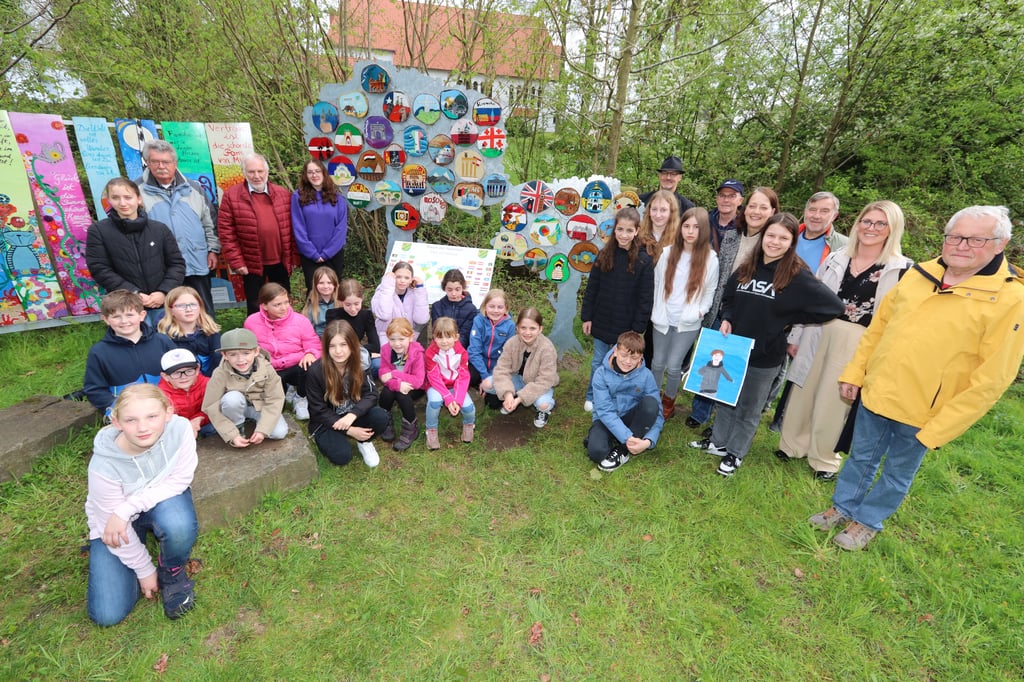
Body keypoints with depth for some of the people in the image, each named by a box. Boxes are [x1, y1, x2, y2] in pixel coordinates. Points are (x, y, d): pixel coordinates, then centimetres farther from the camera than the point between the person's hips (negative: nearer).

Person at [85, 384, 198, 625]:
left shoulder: (180, 429, -30)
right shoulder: (104, 465, -30)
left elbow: (179, 481, -21)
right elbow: (111, 522, -17)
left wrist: (126, 509, -33)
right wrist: (144, 571, -8)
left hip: (164, 499, 0)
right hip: (112, 520, 0)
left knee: (179, 525, -36)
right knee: (107, 614, -6)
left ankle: (173, 574, -2)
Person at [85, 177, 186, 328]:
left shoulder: (160, 229, 7)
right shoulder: (98, 231, 3)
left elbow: (177, 263, 6)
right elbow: (99, 269, -1)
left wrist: (164, 292, -8)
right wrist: (133, 293, -12)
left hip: (162, 303, 2)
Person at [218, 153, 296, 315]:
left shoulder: (283, 194, 5)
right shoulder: (231, 195, -3)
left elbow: (290, 227, 6)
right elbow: (226, 231, -5)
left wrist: (292, 256, 4)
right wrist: (236, 261, -9)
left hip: (280, 262, 2)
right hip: (251, 264, -2)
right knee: (255, 308, 9)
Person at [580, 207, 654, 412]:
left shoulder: (644, 260, -11)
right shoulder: (604, 255, -2)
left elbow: (645, 298, -9)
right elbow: (591, 288, 2)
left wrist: (638, 327, -10)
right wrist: (587, 316, 0)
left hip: (626, 325, -2)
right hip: (602, 321, 3)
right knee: (598, 362, 16)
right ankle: (592, 397, 35)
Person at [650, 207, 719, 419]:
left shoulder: (710, 259, -6)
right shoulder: (668, 252, -1)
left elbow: (710, 292, 1)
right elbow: (657, 282, 4)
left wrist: (699, 311, -14)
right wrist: (655, 310, 0)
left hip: (688, 323, -2)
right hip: (663, 319, 2)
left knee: (673, 366, 4)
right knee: (658, 362, 12)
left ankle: (669, 401, 29)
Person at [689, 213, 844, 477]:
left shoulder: (798, 276, -14)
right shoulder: (747, 268, 1)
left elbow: (834, 306, -14)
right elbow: (728, 298, 14)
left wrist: (789, 319, -12)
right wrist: (726, 319, -4)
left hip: (765, 356, -4)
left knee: (749, 408, 12)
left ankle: (735, 453, 30)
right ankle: (719, 441, 38)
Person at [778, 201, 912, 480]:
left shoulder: (902, 269, -6)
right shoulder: (836, 259, 6)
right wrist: (795, 336, 10)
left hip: (859, 346, -3)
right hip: (818, 336, 4)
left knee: (833, 401, 8)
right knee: (803, 392, 12)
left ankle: (824, 458, 29)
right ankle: (793, 445, 33)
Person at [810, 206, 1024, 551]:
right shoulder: (919, 274, 0)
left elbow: (992, 378, -15)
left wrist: (938, 429, -16)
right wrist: (854, 372, 6)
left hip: (922, 414, -4)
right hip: (875, 393, 4)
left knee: (897, 473, 16)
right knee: (861, 457, 20)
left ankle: (867, 521, 36)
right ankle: (843, 507, 39)